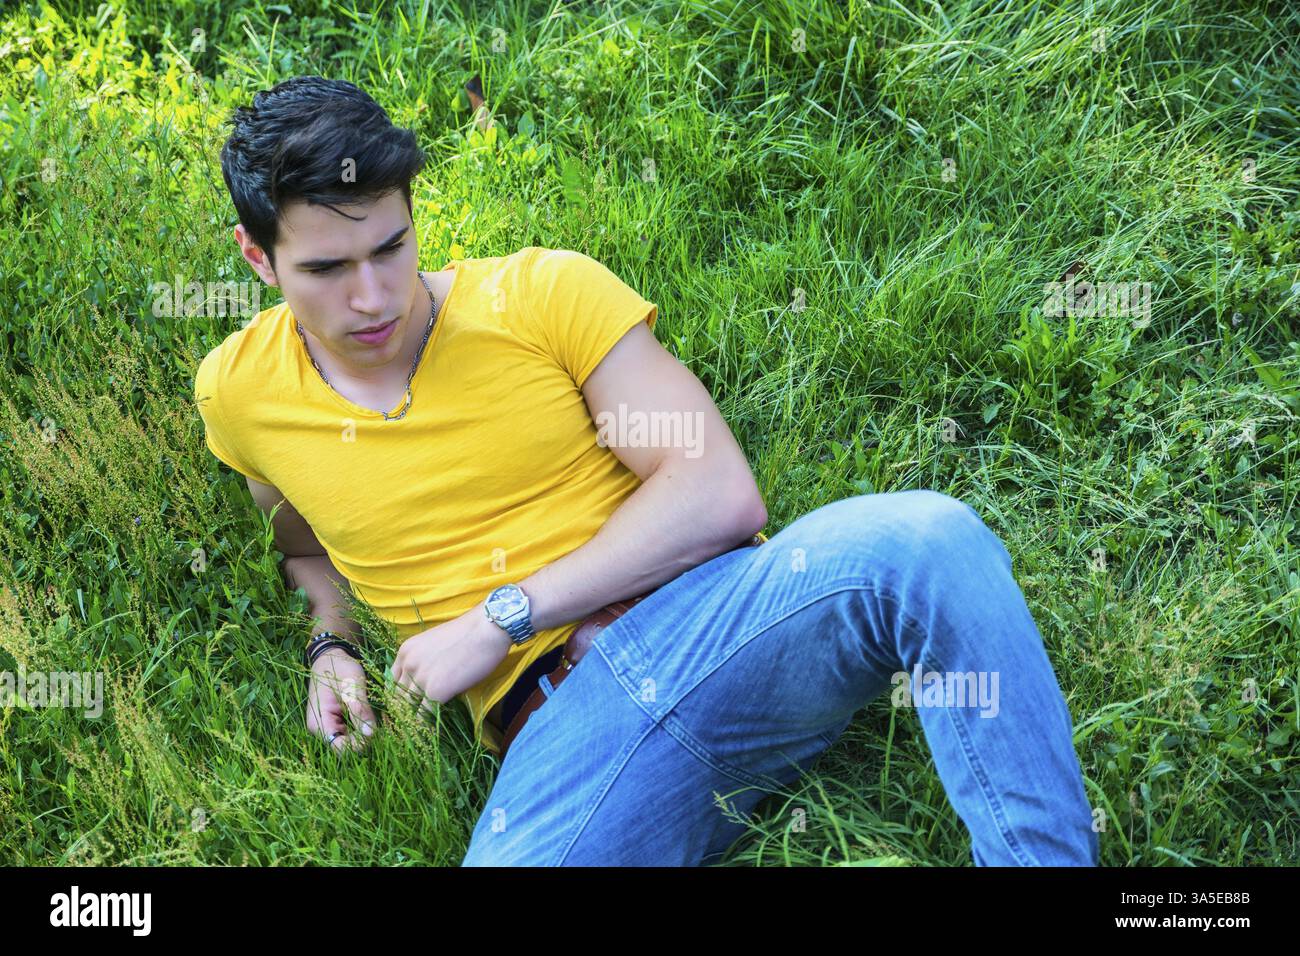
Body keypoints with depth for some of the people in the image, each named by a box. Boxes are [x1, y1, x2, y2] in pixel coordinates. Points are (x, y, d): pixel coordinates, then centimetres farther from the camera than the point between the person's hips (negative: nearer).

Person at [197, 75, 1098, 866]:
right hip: (562, 721, 1)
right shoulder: (239, 394, 11)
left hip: (718, 615, -1)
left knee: (924, 535, -34)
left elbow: (721, 494, -5)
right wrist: (331, 650, 10)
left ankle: (1053, 855, -21)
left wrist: (501, 619, -9)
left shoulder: (548, 291, 3)